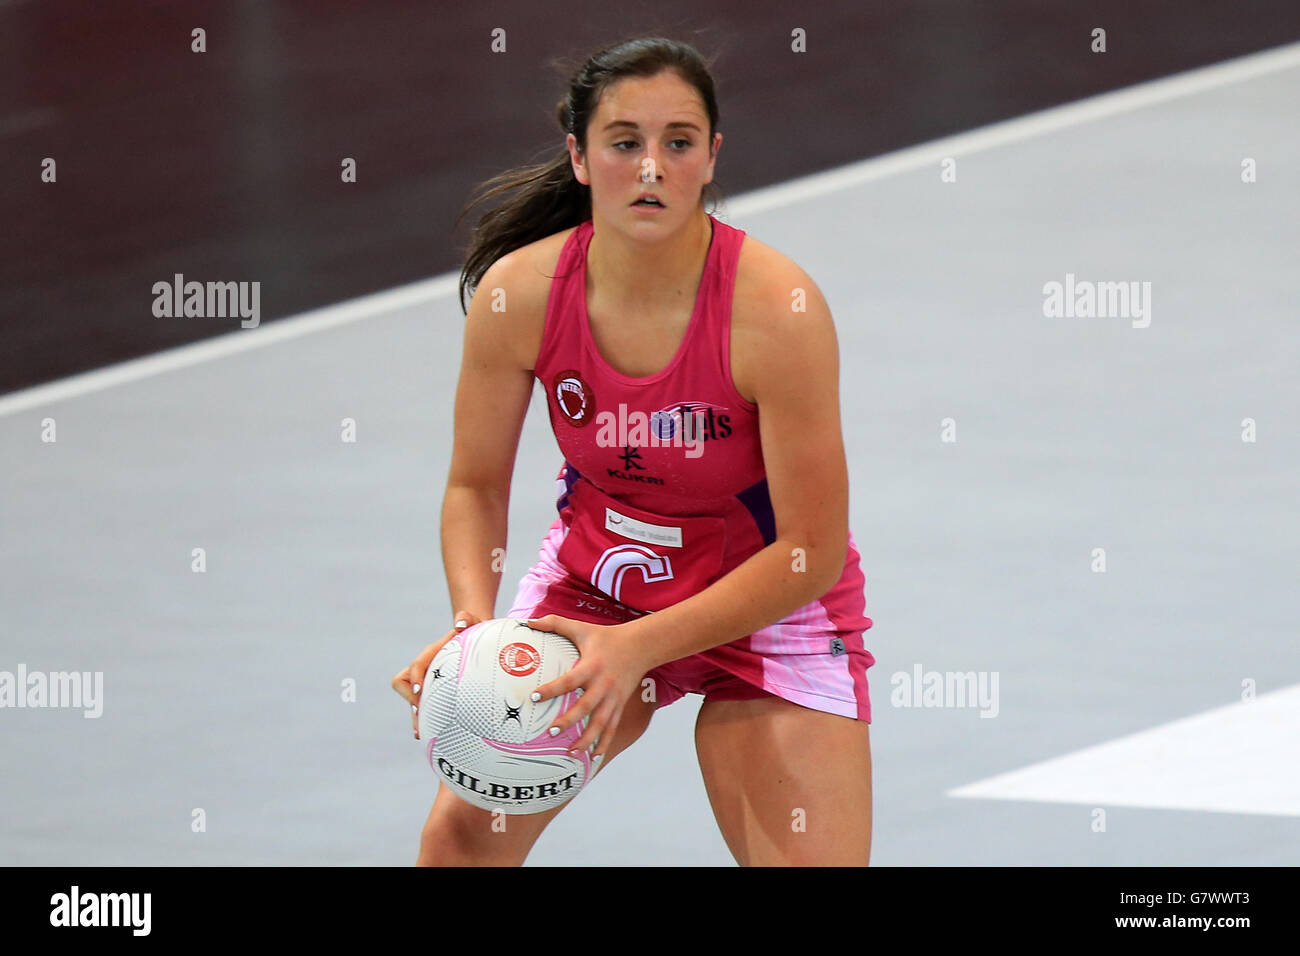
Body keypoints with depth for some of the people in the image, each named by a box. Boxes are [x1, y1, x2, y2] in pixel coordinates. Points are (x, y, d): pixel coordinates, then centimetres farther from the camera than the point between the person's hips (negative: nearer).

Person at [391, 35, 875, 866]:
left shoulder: (778, 311, -29)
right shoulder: (517, 293, -18)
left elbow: (812, 554, -24)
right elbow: (476, 486, -3)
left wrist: (637, 649, -31)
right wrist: (474, 623, -23)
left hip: (768, 603, -3)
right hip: (592, 580, 3)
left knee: (811, 861, -16)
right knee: (463, 830, -5)